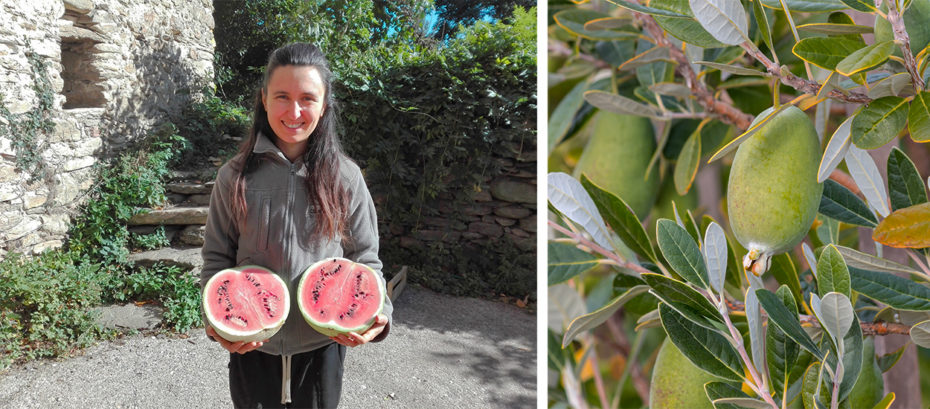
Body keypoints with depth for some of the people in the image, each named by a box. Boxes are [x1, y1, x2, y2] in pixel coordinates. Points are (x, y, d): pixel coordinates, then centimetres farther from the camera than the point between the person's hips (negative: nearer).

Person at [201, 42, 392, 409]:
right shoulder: (234, 177, -5)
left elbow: (365, 259, -1)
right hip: (251, 346, 0)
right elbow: (217, 258, 1)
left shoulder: (346, 177, -6)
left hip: (322, 346, 0)